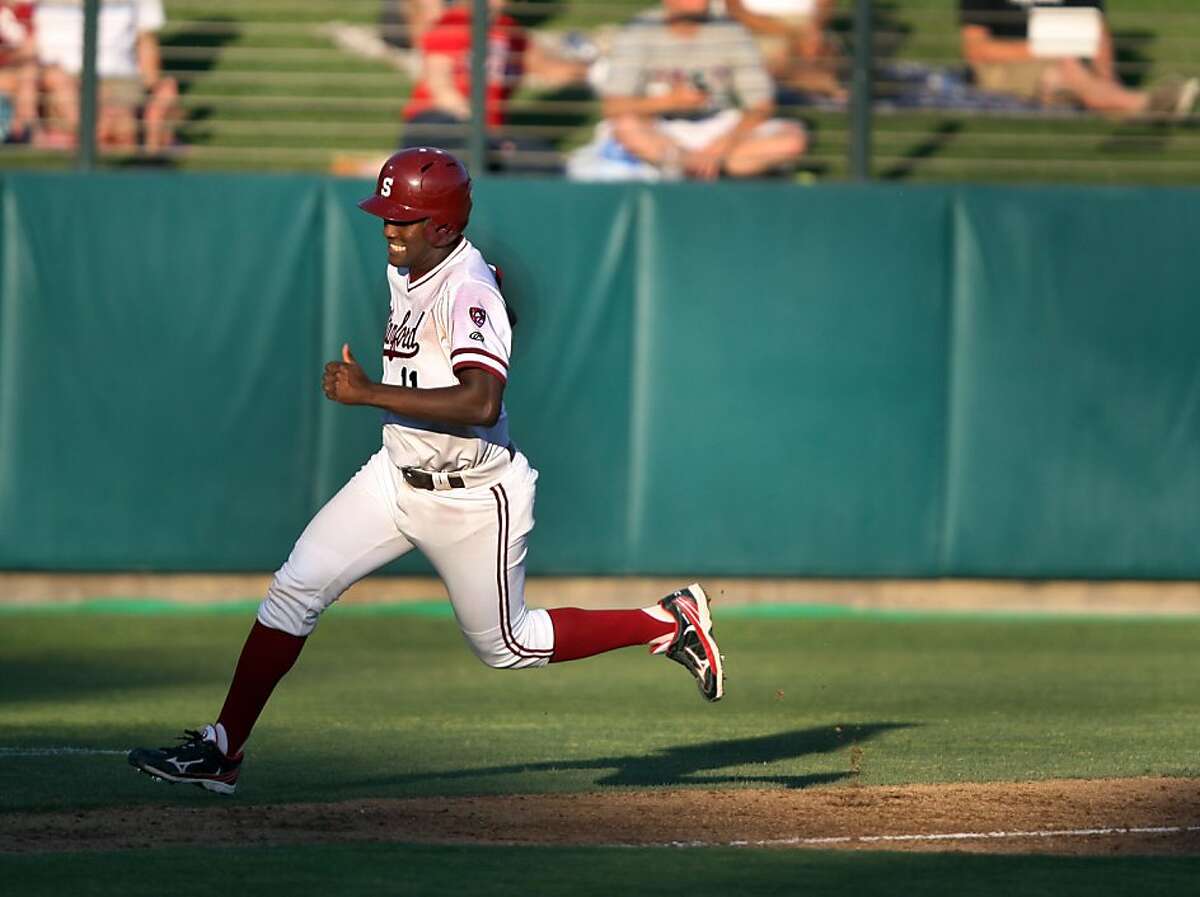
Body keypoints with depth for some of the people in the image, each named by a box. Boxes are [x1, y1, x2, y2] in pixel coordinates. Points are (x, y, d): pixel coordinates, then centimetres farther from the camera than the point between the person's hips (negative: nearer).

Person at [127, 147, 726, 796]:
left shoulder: (469, 291, -26)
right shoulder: (404, 274, 2)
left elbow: (480, 403, -40)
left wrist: (369, 393, -38)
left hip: (473, 497, -8)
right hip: (397, 476, 8)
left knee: (505, 646, 6)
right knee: (294, 589, -2)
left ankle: (669, 622, 21)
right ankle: (222, 749, 2)